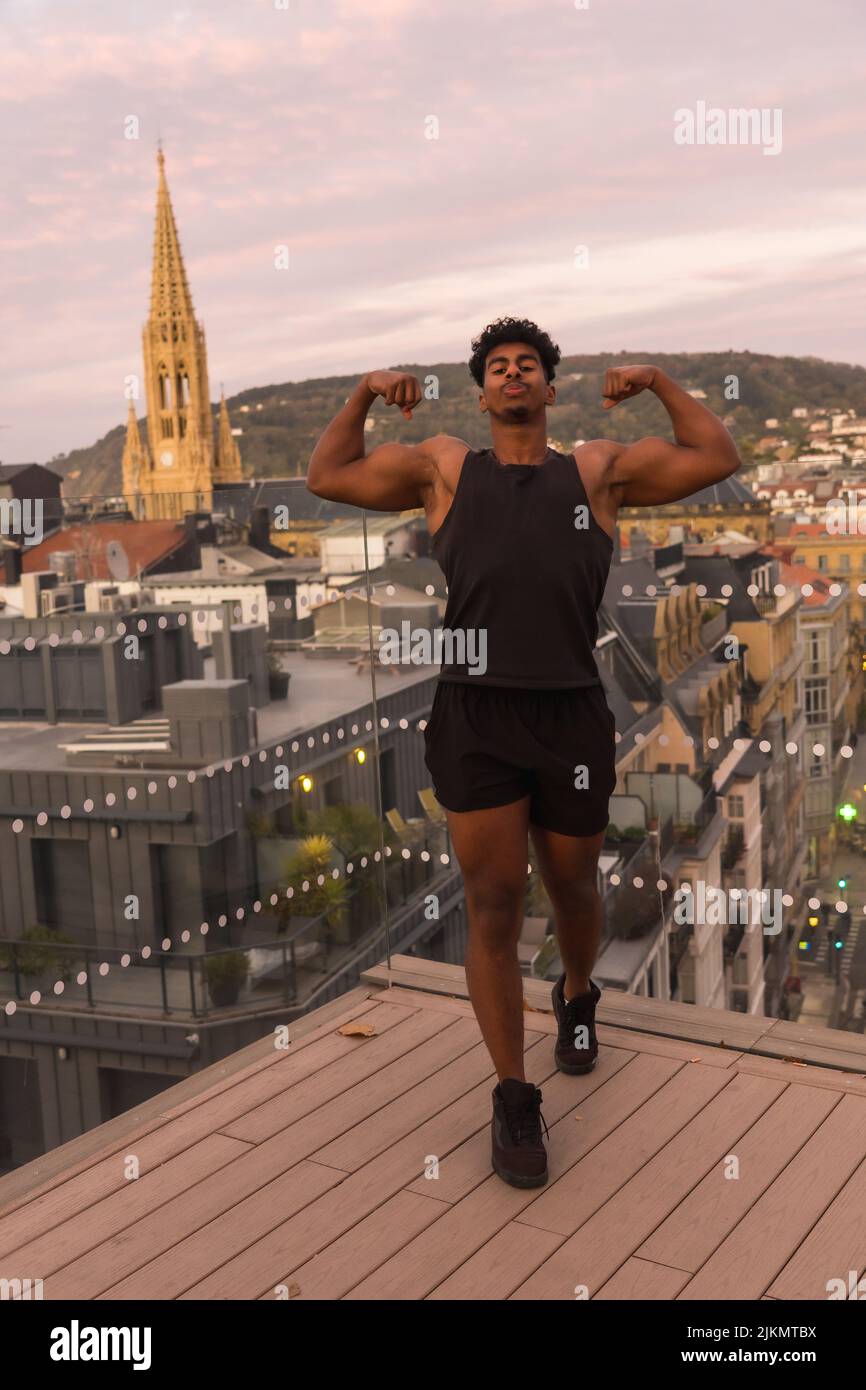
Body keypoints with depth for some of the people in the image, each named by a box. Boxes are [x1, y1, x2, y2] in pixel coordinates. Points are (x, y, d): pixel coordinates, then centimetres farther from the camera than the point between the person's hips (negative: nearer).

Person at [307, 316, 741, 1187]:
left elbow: (717, 460, 17)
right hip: (473, 718, -1)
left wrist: (660, 383, 13)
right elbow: (327, 477, 23)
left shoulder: (597, 470, 14)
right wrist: (364, 393, 15)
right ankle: (513, 1099, 12)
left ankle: (577, 1000, 49)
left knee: (571, 890, 17)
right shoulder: (444, 468, 15)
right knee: (493, 908, -1)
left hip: (571, 718, 1)